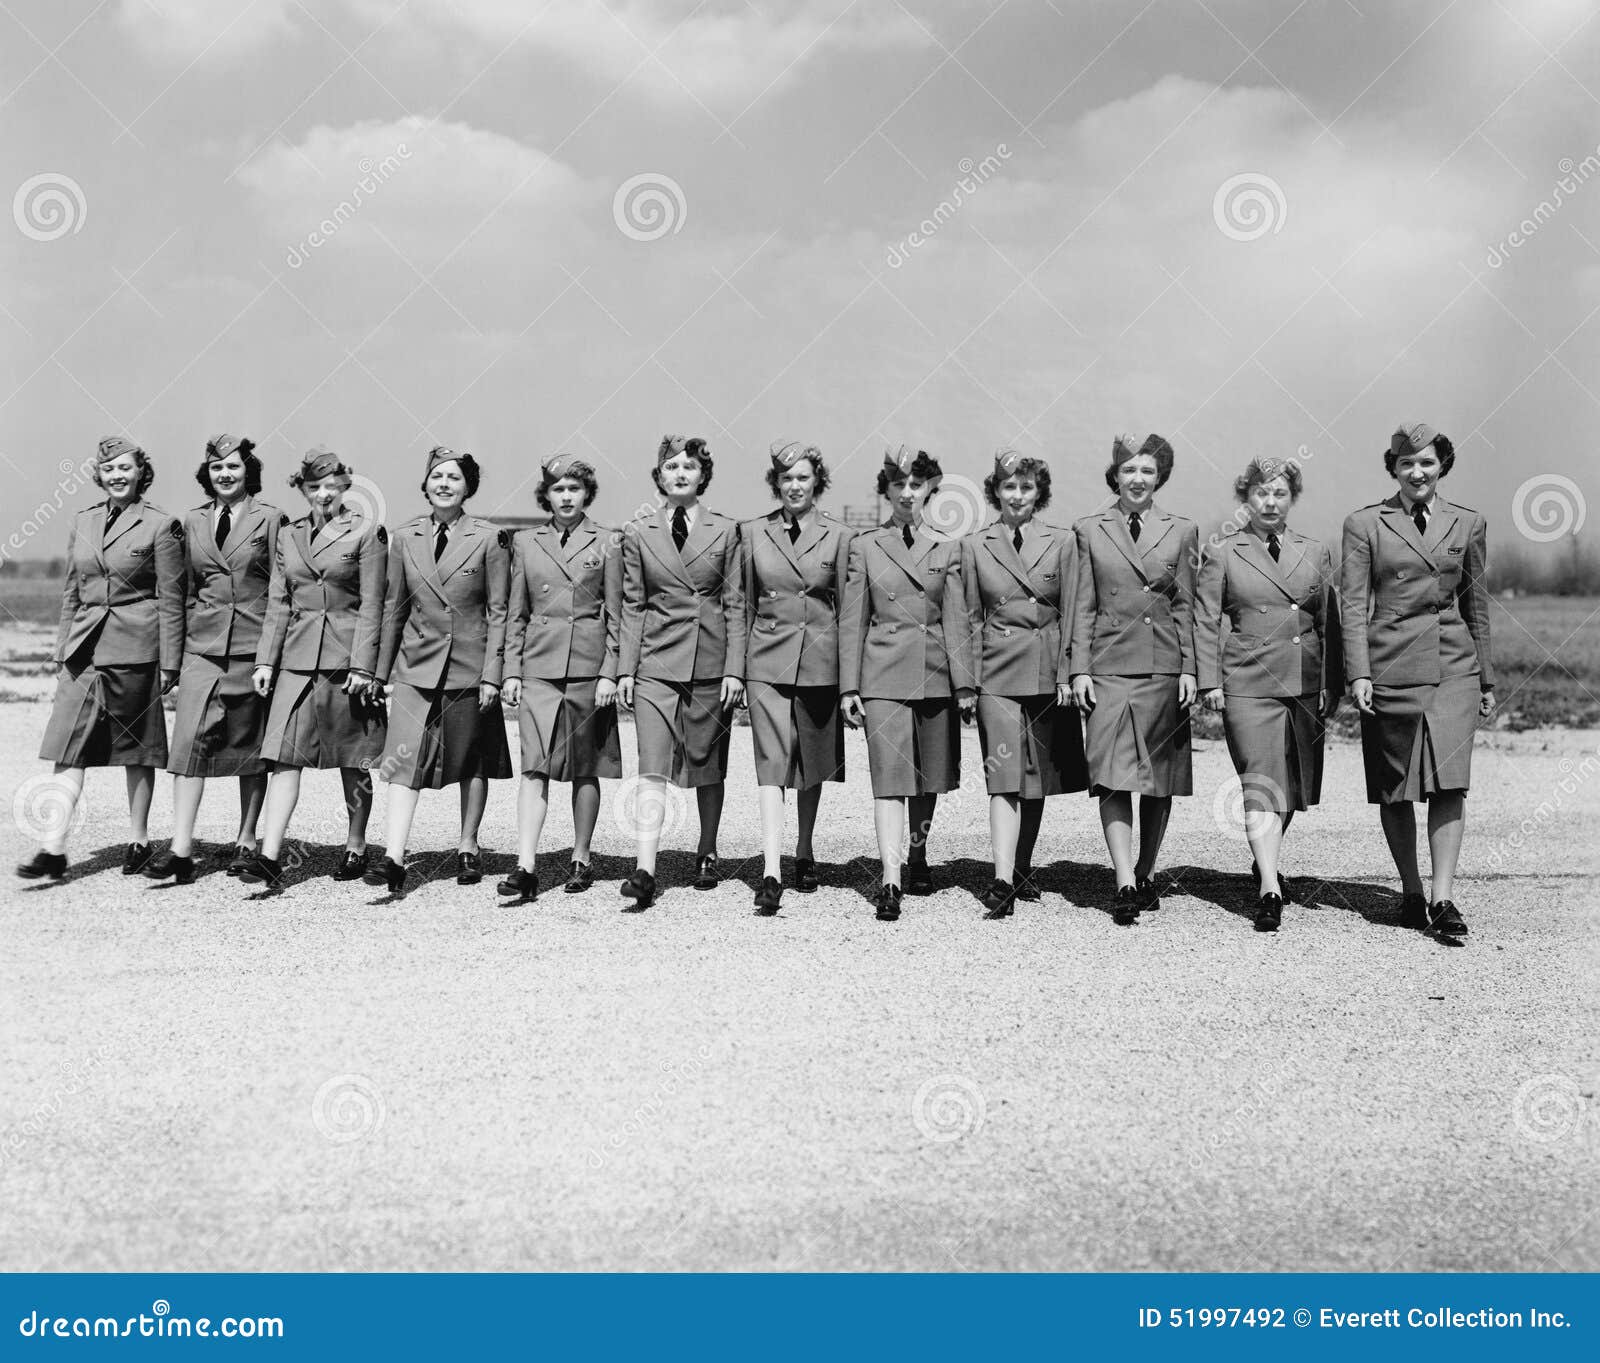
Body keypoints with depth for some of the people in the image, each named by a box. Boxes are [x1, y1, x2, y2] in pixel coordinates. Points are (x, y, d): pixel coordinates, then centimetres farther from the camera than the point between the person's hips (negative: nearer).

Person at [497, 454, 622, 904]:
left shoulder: (606, 543, 4)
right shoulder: (525, 542, 10)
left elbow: (615, 615, 3)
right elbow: (516, 614, 12)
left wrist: (609, 673, -4)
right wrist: (511, 671, 5)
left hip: (588, 668, -1)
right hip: (538, 668, 1)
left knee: (585, 770, 6)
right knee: (535, 767, -8)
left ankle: (582, 859, 18)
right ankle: (526, 867, -11)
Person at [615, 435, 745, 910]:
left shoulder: (726, 532, 5)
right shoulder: (638, 533, 7)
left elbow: (735, 605, 2)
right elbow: (632, 606, 7)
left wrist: (735, 669, -4)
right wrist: (625, 668, 1)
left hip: (710, 665, 0)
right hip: (656, 665, 0)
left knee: (708, 767, 9)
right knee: (652, 769, -10)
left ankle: (707, 855, 27)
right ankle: (645, 871, -14)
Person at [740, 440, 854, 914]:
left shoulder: (838, 537, 3)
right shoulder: (752, 533, 5)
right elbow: (745, 605, 9)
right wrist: (736, 666, 6)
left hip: (820, 662, 1)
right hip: (768, 661, 0)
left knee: (813, 765, 12)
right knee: (772, 763, -10)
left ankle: (804, 853, 31)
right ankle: (771, 871, -15)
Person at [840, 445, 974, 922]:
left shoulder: (946, 550, 9)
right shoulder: (864, 546, 5)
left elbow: (956, 620, 6)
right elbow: (851, 621, 3)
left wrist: (964, 684, -1)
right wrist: (849, 686, -2)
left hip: (936, 674, 3)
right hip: (883, 674, -2)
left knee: (929, 778, 10)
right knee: (890, 775, -10)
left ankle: (918, 858, 30)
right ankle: (890, 882, -13)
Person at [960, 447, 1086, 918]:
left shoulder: (1062, 542, 6)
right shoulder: (974, 546, 7)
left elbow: (1071, 615, 5)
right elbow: (971, 618, 8)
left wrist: (1068, 674, -3)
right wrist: (967, 680, 2)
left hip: (1048, 672, 1)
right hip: (997, 671, -1)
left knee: (1037, 775, 8)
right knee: (1003, 773, -12)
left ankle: (1023, 871, 22)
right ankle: (1003, 881, -18)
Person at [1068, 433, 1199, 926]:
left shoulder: (1181, 531, 9)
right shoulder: (1089, 530, 7)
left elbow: (1186, 607, 8)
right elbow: (1083, 606, 6)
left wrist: (1189, 669, 0)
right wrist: (1079, 669, -1)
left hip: (1163, 666, 1)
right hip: (1108, 667, -1)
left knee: (1159, 779, 6)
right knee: (1113, 775, -10)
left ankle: (1146, 875, 19)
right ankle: (1124, 884, -12)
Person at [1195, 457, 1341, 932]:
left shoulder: (1316, 554, 12)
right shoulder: (1223, 556, 3)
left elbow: (1329, 625, 12)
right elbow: (1205, 622, 2)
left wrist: (1332, 687, 6)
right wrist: (1209, 682, -6)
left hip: (1306, 686, 4)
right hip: (1249, 685, -3)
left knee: (1294, 787, 12)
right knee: (1262, 784, -11)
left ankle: (1265, 863, 34)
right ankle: (1269, 891, -13)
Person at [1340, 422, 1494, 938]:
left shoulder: (1468, 524, 11)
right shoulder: (1364, 524, 3)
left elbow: (1477, 606, 16)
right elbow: (1353, 604, -1)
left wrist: (1487, 680, 17)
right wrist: (1359, 673, -11)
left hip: (1454, 666, 1)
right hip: (1390, 666, -1)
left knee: (1449, 780, -10)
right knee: (1395, 789, 4)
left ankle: (1442, 897, -9)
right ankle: (1410, 892, 18)